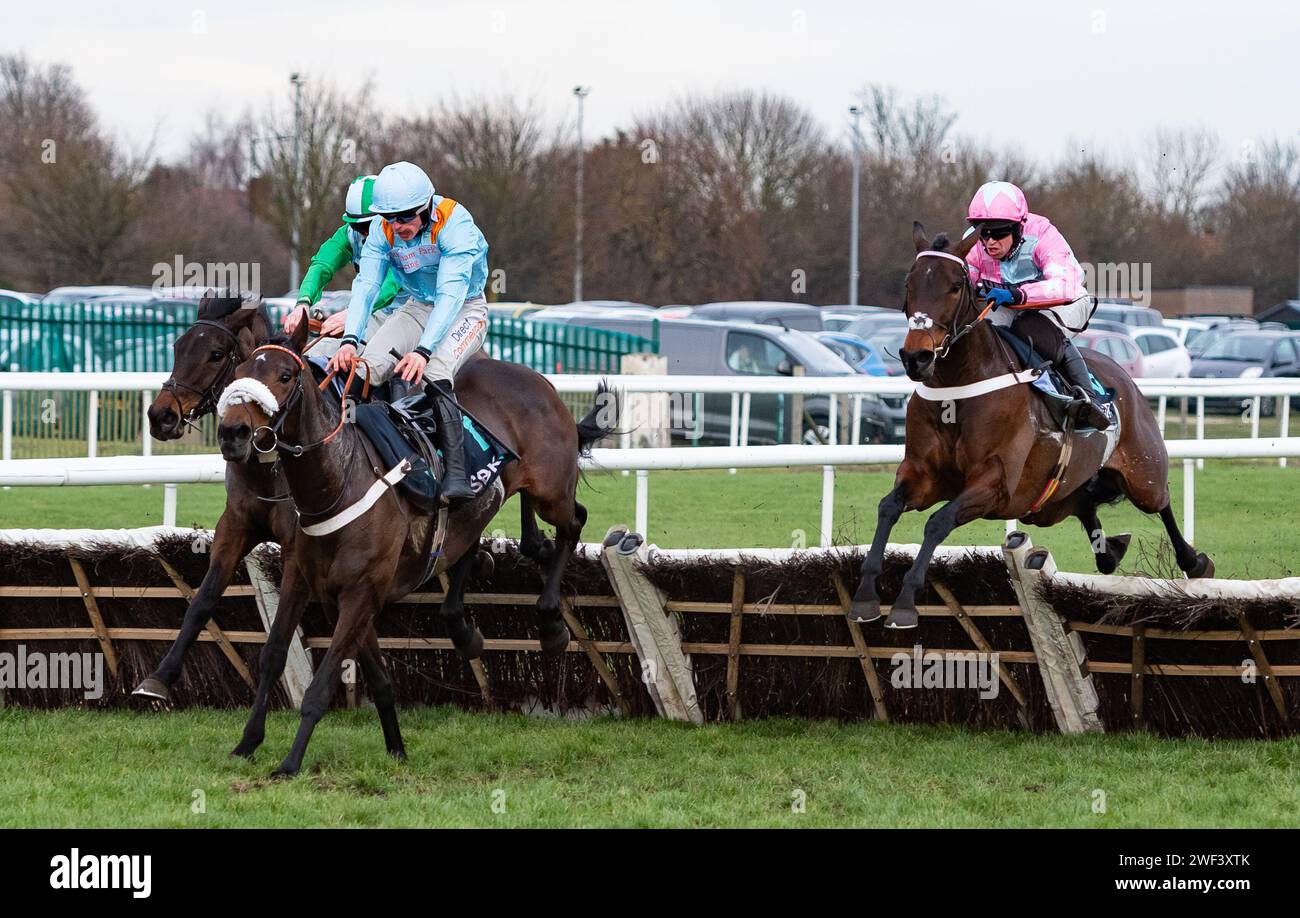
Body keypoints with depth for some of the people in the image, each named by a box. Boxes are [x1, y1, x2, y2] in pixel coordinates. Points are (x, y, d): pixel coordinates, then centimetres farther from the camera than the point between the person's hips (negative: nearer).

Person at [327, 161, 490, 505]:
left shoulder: (455, 224, -28)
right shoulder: (383, 233, -11)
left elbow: (450, 294, -36)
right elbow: (366, 285, -20)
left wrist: (423, 350, -48)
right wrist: (349, 340, -38)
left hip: (465, 309, -5)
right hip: (417, 307, 5)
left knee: (434, 374, -32)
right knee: (367, 367, -19)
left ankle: (456, 472, -35)